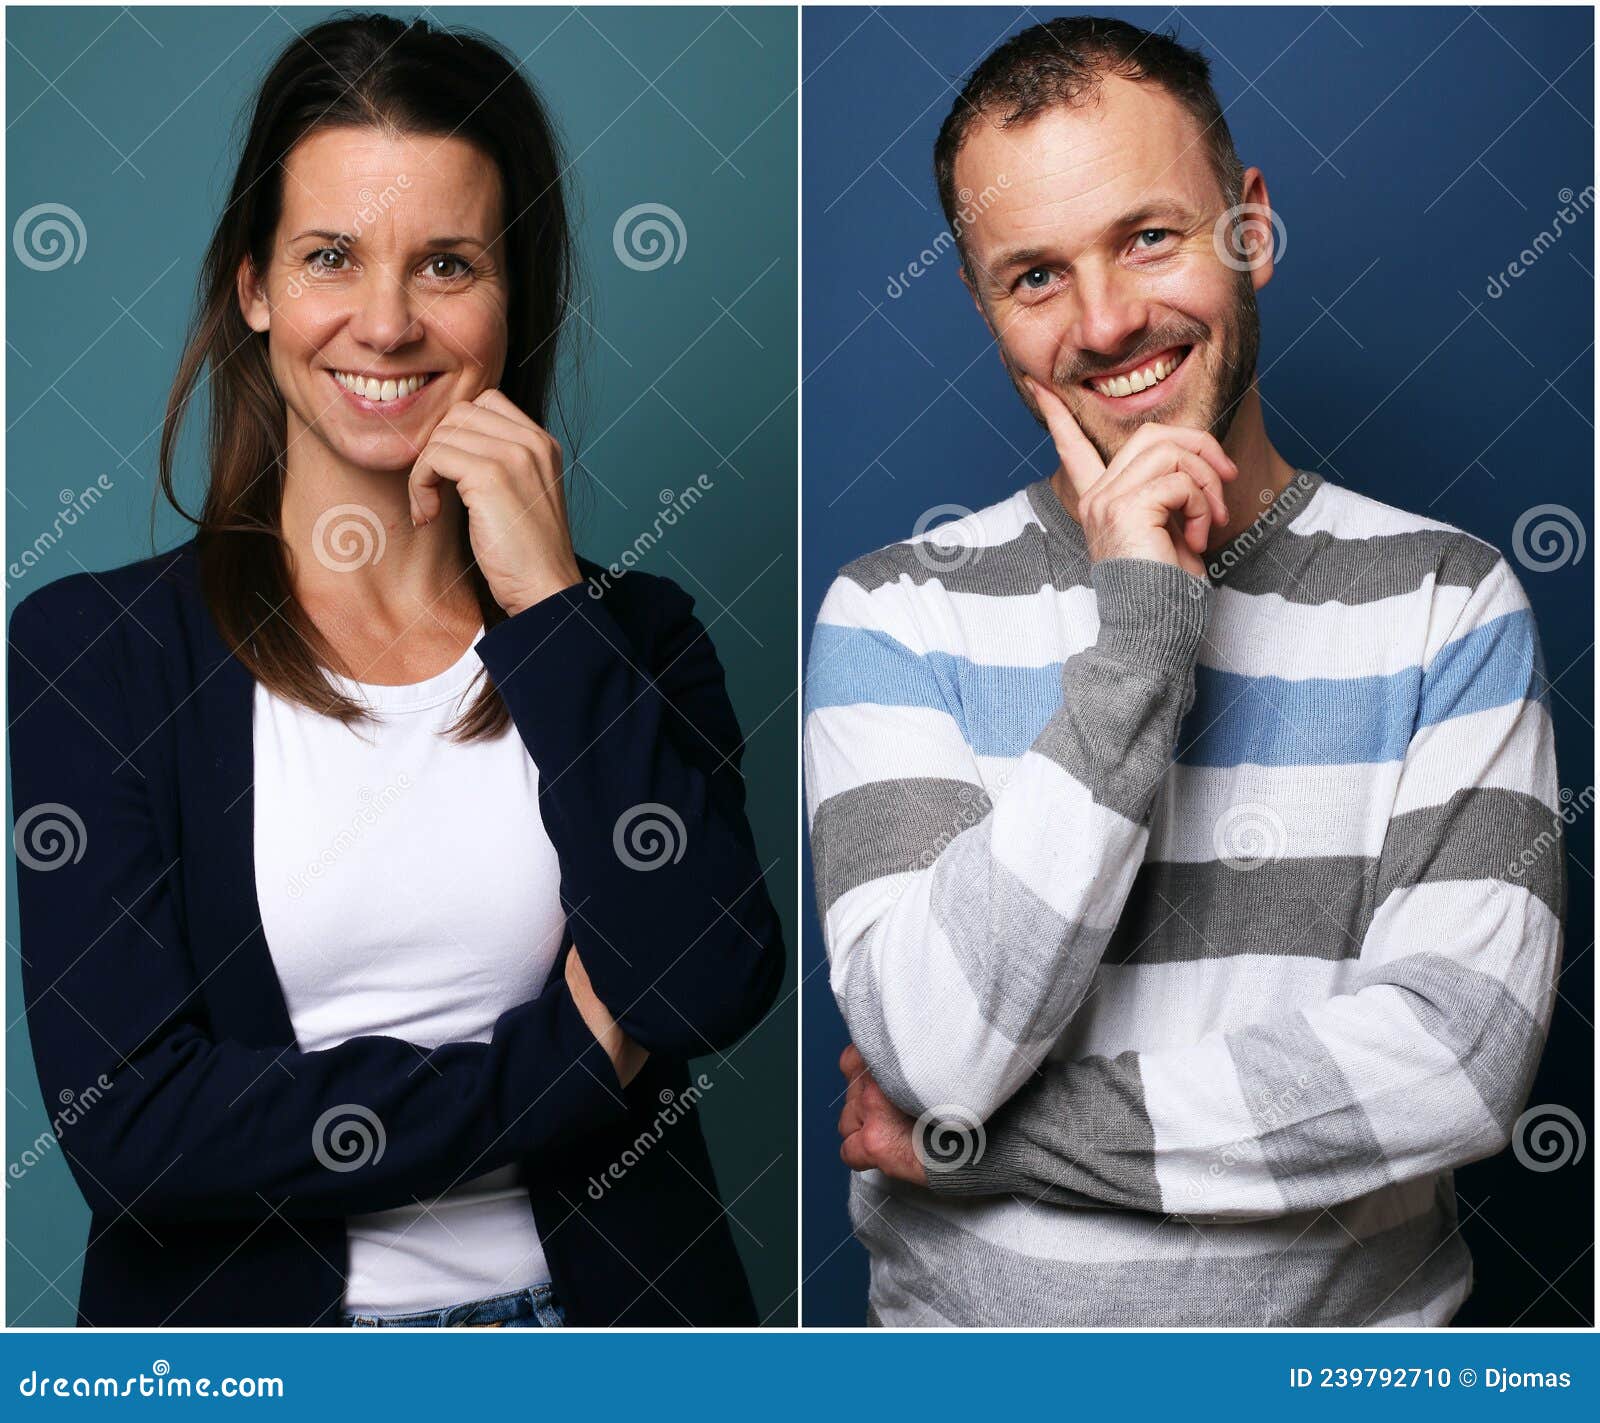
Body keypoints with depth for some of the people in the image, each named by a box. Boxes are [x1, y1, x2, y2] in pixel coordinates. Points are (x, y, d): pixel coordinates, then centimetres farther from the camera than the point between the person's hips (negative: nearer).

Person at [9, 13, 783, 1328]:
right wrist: (571, 1065, -9)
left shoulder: (634, 632, 4)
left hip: (603, 1301, 2)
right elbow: (128, 1127, -10)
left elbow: (713, 990, -11)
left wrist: (547, 604, -9)